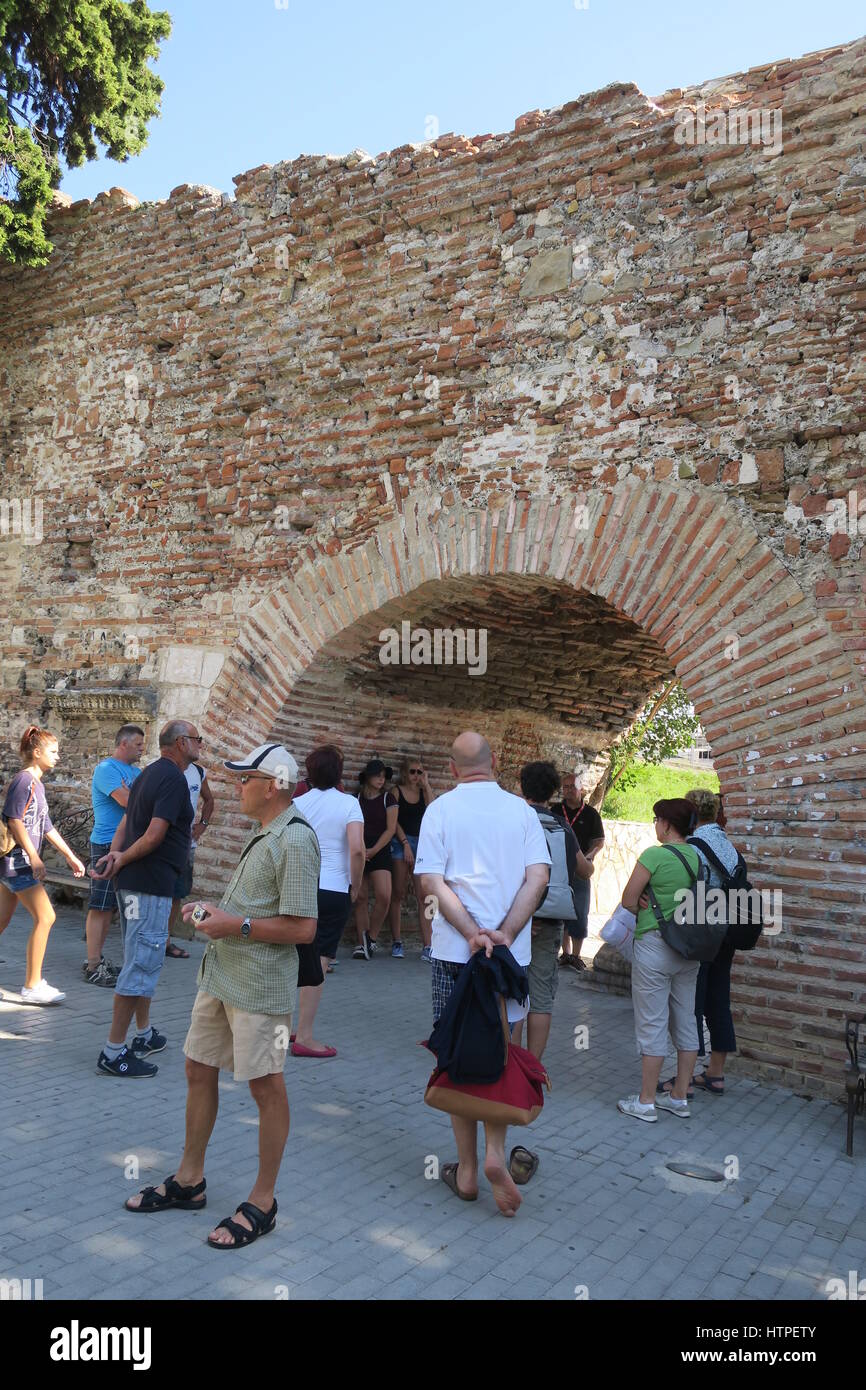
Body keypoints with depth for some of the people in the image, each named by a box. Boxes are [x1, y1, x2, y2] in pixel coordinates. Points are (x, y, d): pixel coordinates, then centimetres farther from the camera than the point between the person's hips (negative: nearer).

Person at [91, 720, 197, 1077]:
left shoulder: (150, 774, 16)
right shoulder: (173, 778, -15)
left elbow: (126, 822, 12)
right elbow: (154, 836, -21)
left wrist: (116, 854, -4)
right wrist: (122, 860, -8)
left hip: (132, 880, 11)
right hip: (151, 884, -11)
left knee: (141, 960, 20)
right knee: (141, 964, -5)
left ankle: (145, 1034, 32)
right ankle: (114, 1052, -1)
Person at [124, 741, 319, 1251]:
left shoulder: (295, 840, -20)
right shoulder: (264, 834, 12)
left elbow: (302, 928, -23)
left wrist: (236, 925, -20)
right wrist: (212, 909, 7)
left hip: (261, 986, -10)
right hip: (222, 976, 10)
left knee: (265, 1086, 4)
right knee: (199, 1070, 17)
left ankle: (262, 1203, 19)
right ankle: (189, 1181, 35)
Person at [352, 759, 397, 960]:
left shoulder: (388, 798, 4)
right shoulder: (357, 798, 9)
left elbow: (390, 829, -1)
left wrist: (373, 851, -8)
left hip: (380, 852, -1)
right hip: (359, 853, 2)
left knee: (383, 895, -15)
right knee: (360, 898, 1)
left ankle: (372, 938, 4)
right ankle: (362, 943, 9)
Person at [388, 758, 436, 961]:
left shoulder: (424, 792, 12)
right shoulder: (396, 791, 4)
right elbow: (394, 821, -2)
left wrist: (426, 785, -3)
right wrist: (406, 844, -9)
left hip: (421, 844, 2)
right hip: (400, 843, -2)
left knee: (424, 896, -5)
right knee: (398, 894, 1)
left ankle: (427, 946, -8)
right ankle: (397, 942, 8)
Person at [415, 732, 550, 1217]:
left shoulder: (441, 809, -1)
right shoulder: (522, 810, 3)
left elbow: (432, 881, -10)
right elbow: (538, 876, -6)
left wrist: (473, 934, -14)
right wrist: (504, 934, -11)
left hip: (455, 952, -1)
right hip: (512, 952, 1)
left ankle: (466, 1170, 17)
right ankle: (496, 1151, 1)